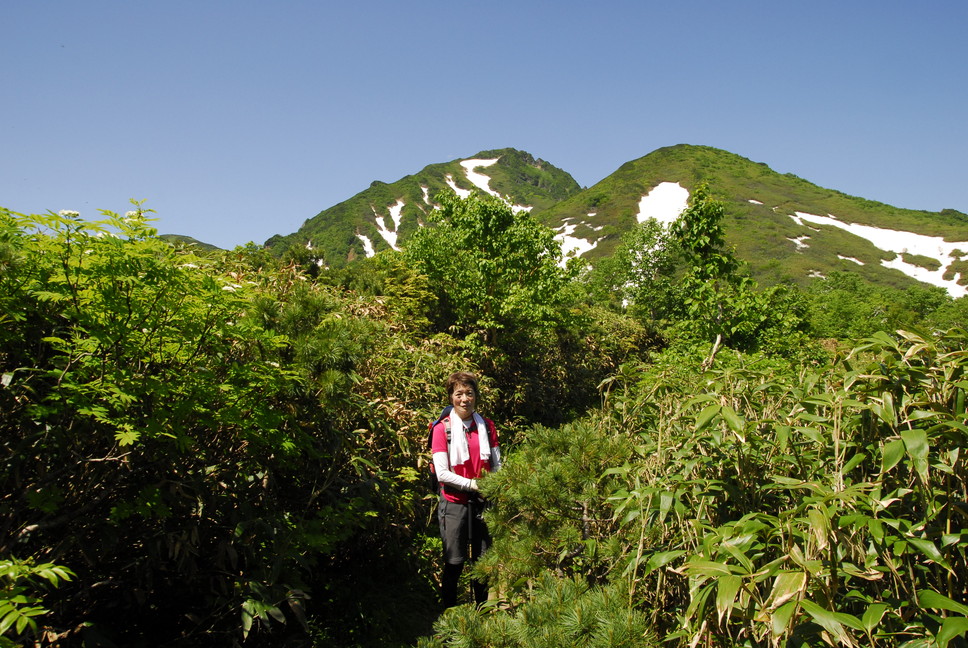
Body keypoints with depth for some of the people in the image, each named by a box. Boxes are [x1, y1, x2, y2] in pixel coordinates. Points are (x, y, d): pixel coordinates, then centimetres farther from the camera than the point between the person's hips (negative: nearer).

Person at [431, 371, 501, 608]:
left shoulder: (486, 426, 5)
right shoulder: (442, 428, -7)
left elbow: (497, 464, 9)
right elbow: (442, 473, -11)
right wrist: (474, 485, -15)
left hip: (482, 502, 4)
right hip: (455, 503, -4)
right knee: (454, 564, 4)